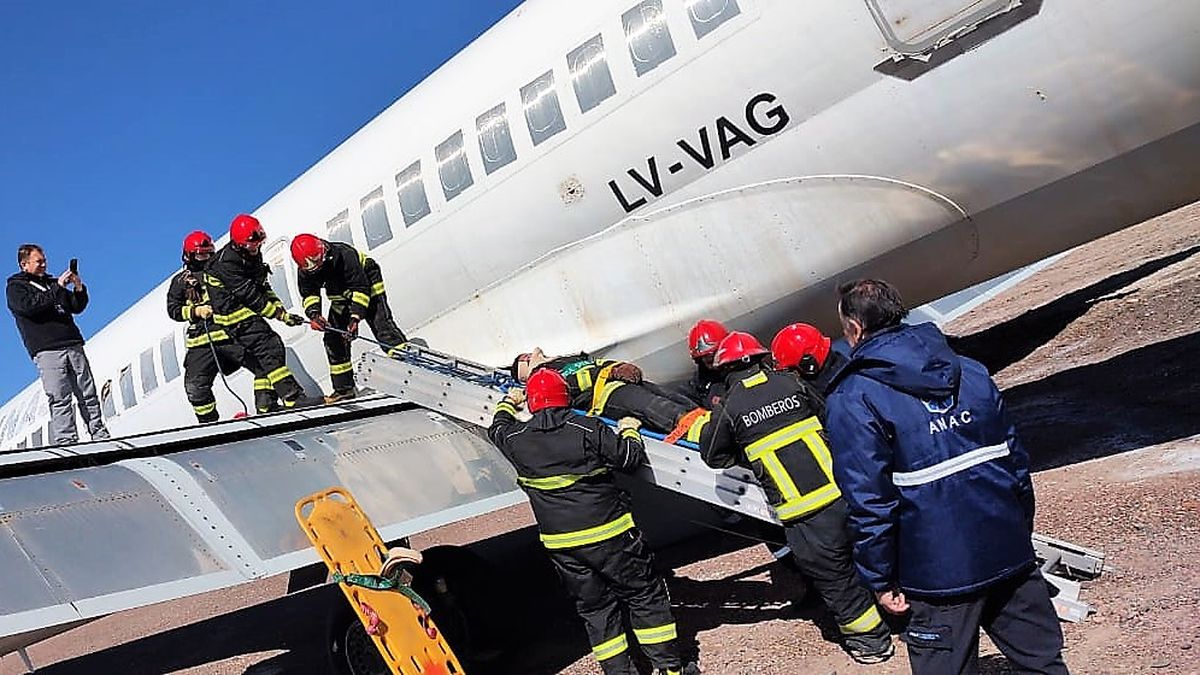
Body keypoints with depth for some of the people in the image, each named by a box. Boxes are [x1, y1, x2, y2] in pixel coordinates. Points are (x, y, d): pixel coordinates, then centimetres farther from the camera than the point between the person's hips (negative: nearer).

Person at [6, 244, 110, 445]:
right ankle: (66, 441, -14)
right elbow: (29, 306, -12)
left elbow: (77, 307, 21)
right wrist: (57, 287, -13)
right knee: (60, 398, -12)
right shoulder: (15, 287, 9)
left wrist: (79, 289, 2)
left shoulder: (51, 282, 25)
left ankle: (100, 435, 3)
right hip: (46, 350, -5)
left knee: (88, 394, 1)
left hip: (73, 345, 5)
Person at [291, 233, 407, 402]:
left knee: (382, 326, -24)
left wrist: (355, 317, -42)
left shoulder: (343, 254, -35)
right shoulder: (305, 271, -17)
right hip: (341, 297, 6)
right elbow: (309, 294, -14)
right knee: (333, 338, 0)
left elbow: (361, 288, -34)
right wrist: (314, 315, -36)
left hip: (368, 285, -6)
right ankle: (344, 389, 6)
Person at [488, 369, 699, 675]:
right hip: (611, 534, -3)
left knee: (596, 608, 16)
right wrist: (629, 431, 13)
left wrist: (508, 402, 41)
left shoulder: (516, 439, -2)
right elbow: (630, 458, -7)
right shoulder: (589, 429, -13)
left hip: (562, 545, 3)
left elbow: (497, 429, 22)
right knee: (646, 594, 11)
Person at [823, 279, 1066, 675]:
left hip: (942, 573, -5)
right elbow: (1015, 458, 11)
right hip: (1010, 553, 6)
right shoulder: (971, 372, 7)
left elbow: (869, 501, -14)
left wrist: (880, 580, -5)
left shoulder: (851, 401, -11)